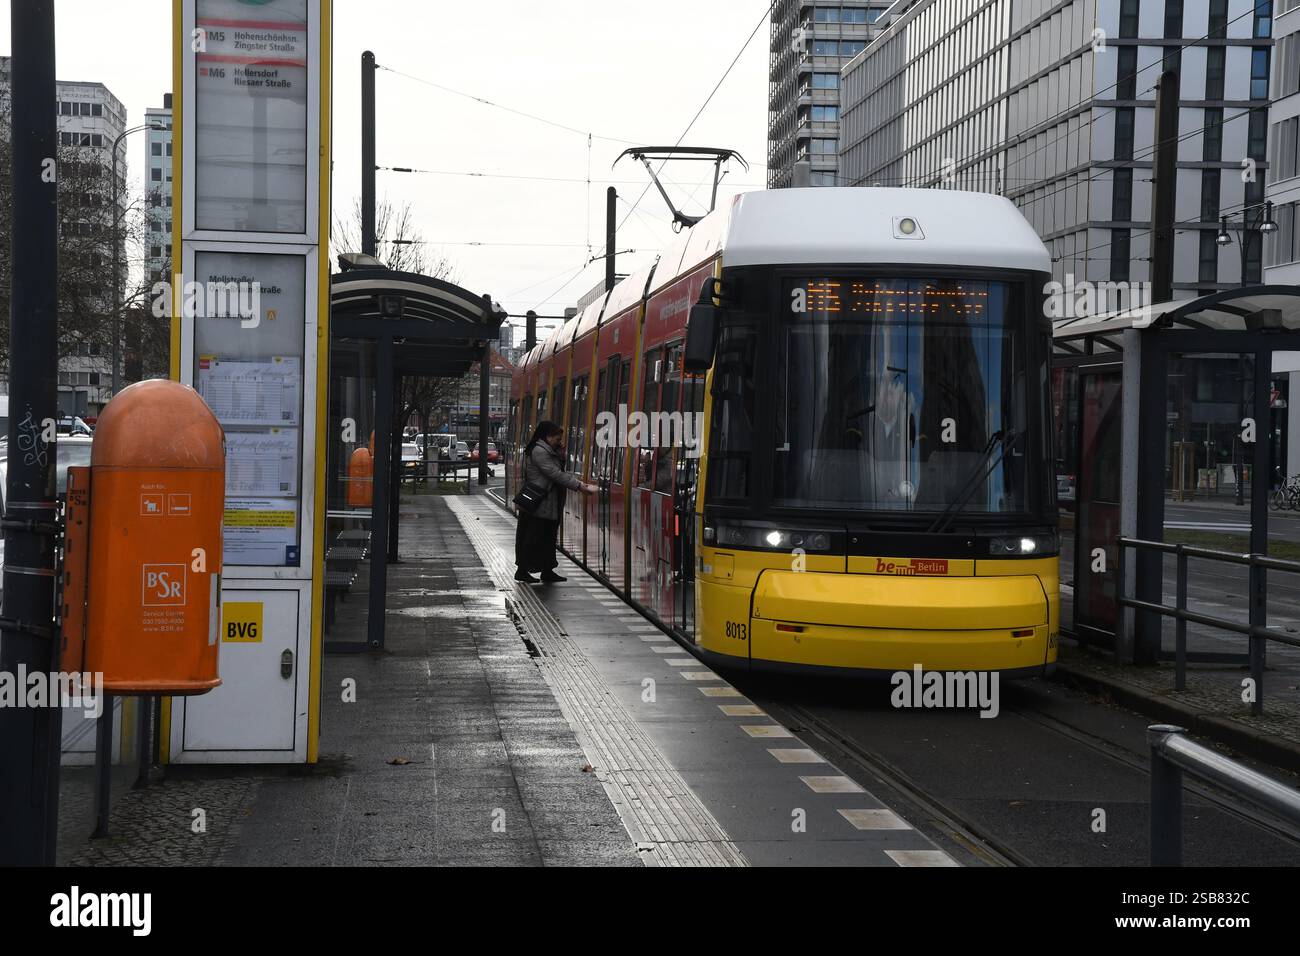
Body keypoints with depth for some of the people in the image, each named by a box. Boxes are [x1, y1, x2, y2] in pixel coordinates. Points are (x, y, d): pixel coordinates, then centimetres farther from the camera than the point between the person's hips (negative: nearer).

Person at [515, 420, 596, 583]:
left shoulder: (549, 451, 17)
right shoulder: (538, 451, -16)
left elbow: (561, 471, 16)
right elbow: (556, 474, -20)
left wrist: (578, 481, -3)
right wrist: (579, 486, -19)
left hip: (549, 506, 10)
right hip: (538, 505, -10)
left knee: (548, 538, 12)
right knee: (533, 538, -3)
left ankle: (547, 571, 17)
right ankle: (522, 570, 5)